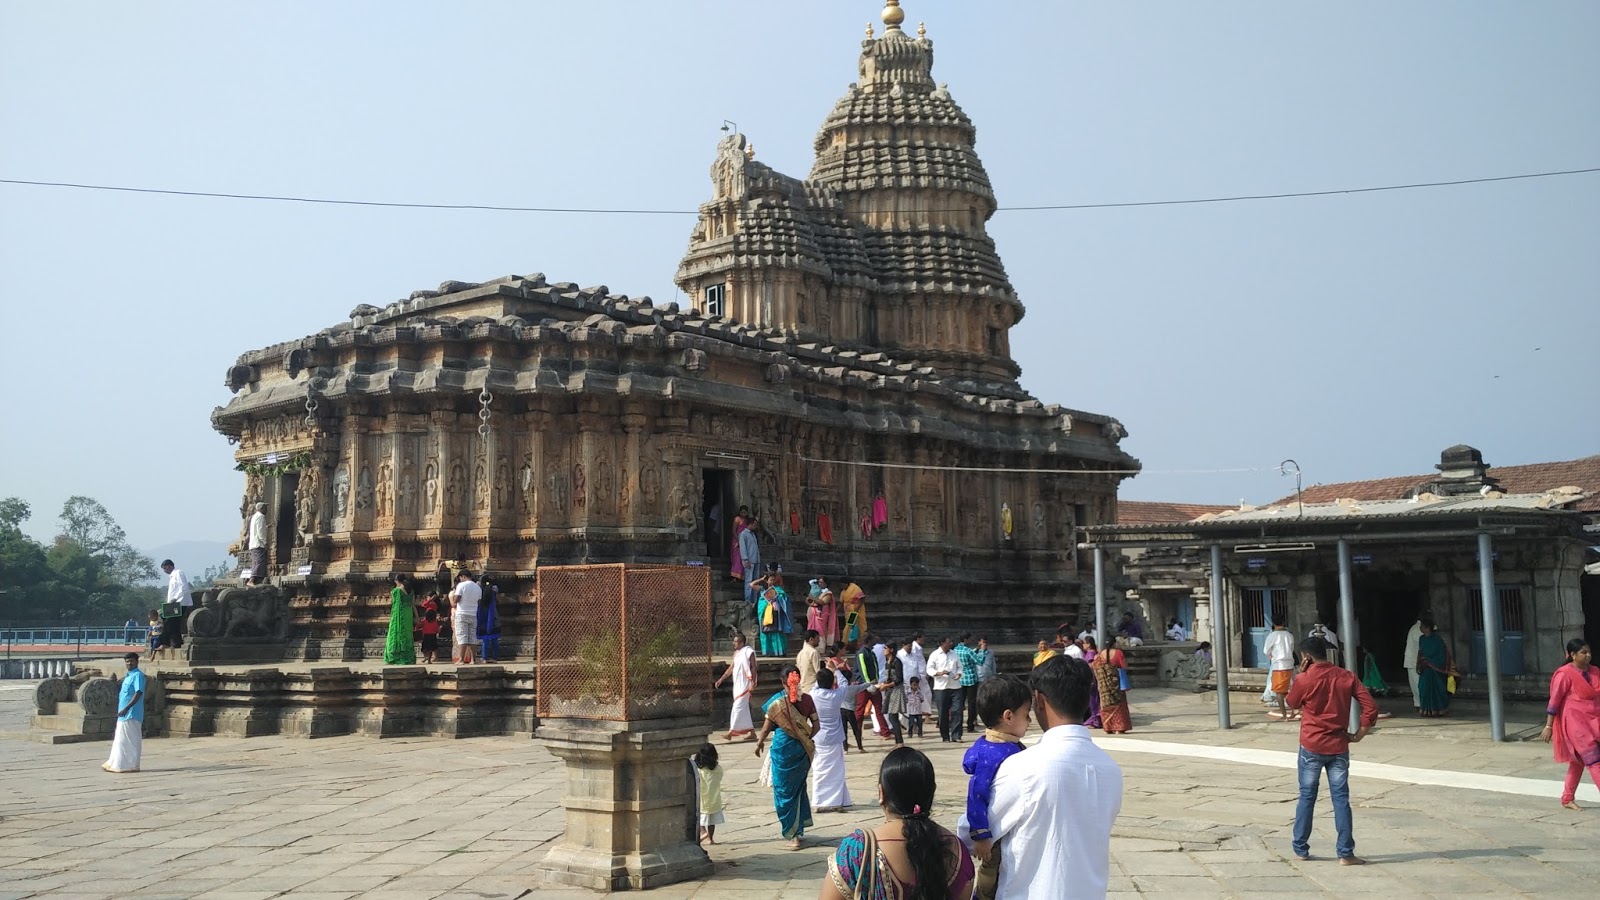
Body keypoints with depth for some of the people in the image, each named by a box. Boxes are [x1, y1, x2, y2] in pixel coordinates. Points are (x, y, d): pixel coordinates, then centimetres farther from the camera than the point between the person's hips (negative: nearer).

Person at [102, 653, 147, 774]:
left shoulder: (138, 675, -12)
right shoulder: (128, 676, 17)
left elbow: (138, 693, -23)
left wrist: (126, 708, -27)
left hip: (132, 714, -10)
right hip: (124, 714, 10)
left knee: (131, 741, -5)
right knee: (119, 740, 13)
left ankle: (132, 765, 1)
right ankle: (117, 764, 19)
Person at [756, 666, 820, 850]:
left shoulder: (777, 701, -13)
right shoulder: (806, 700, -4)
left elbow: (767, 727, -6)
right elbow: (815, 726, 0)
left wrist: (759, 743, 11)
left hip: (783, 748, -3)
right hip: (802, 750, 4)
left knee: (784, 790, 7)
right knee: (799, 786, 21)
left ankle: (793, 834, 7)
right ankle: (800, 826, 30)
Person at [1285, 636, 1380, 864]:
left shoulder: (1304, 680, -10)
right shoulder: (1347, 677, -1)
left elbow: (1292, 703, 9)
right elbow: (1371, 707, -5)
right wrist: (1358, 734, 1)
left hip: (1311, 747, -2)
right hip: (1338, 747, 2)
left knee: (1307, 797, 9)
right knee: (1341, 798, 5)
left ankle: (1301, 849, 16)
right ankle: (1345, 853, 3)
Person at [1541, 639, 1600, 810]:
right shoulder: (1565, 674, -13)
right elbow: (1554, 701, -12)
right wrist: (1548, 726, -13)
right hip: (1575, 723, -7)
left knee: (1578, 761, 14)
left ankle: (1567, 799, 25)